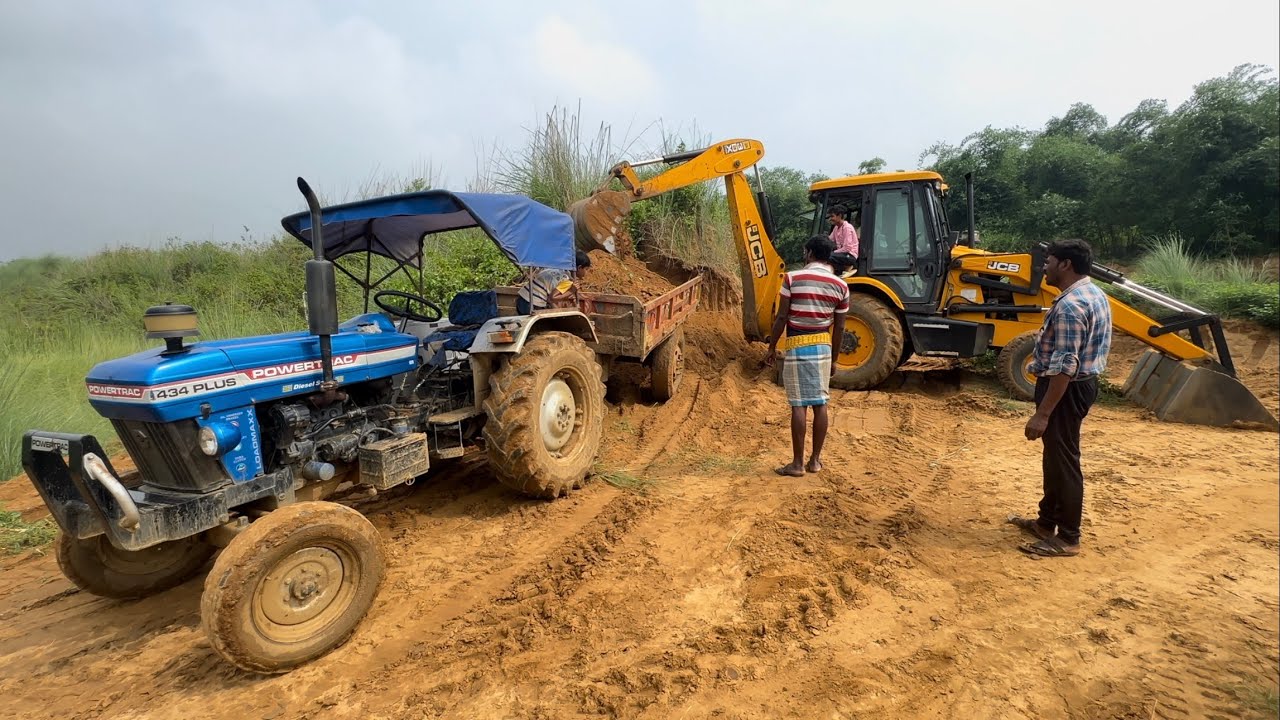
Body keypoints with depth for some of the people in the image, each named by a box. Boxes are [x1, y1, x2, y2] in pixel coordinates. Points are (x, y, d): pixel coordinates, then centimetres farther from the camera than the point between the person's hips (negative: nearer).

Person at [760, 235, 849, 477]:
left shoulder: (792, 278, -8)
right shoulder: (840, 286, 3)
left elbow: (782, 317, -9)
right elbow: (839, 327, 6)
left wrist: (771, 348, 0)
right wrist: (833, 358, 15)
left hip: (797, 347, -4)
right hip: (823, 345, 4)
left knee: (799, 405, -1)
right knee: (820, 403, 9)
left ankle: (797, 463, 4)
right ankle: (815, 460, 18)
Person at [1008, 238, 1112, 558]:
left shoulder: (1070, 305, -24)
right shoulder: (1094, 294, 10)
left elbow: (1064, 367, -28)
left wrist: (1042, 413, -26)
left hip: (1066, 389, -11)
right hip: (1081, 382, 11)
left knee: (1063, 461, 0)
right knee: (1054, 456, 19)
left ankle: (1067, 539, 11)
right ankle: (1047, 521, 32)